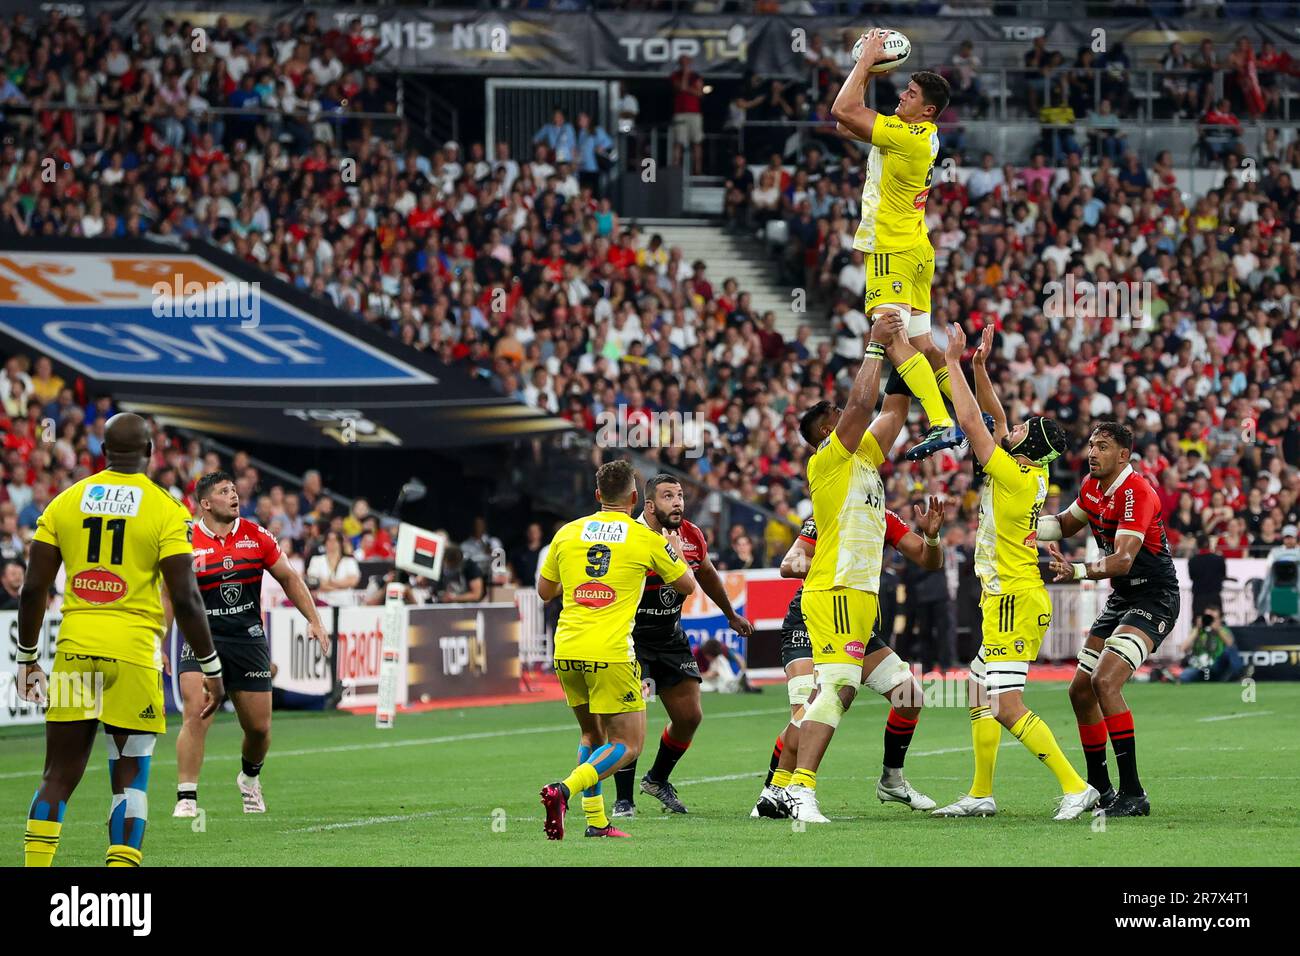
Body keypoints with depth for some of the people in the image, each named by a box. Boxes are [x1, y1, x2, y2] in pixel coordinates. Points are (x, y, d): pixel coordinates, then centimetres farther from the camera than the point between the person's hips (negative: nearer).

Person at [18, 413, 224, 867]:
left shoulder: (65, 502, 7)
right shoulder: (166, 510, -3)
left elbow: (33, 589, 7)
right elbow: (185, 598, -7)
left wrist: (27, 659, 18)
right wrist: (211, 668, 1)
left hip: (75, 648, 3)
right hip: (133, 651, -3)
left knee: (58, 776, 11)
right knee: (130, 780, 2)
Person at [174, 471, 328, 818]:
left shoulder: (256, 536, 3)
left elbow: (288, 578, 12)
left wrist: (314, 621, 5)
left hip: (249, 639, 3)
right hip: (202, 638, -3)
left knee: (259, 726, 6)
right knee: (196, 715, -20)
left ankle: (250, 778, 38)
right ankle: (186, 799, -16)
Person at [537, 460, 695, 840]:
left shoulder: (568, 533, 8)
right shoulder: (646, 539, 0)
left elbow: (544, 591, 20)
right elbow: (687, 585, 15)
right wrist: (676, 553, 34)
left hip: (566, 651, 5)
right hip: (610, 653, -5)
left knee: (593, 735, 22)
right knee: (628, 744, 1)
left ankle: (595, 820, 13)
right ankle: (564, 790, -21)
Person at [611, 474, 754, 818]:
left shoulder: (692, 537, -2)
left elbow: (706, 576, 19)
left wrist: (731, 615, 32)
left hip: (670, 639, 6)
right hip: (629, 637, -6)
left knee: (689, 716, 6)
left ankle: (657, 779, 30)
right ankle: (623, 799, -5)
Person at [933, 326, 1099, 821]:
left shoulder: (1015, 476, -17)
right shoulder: (1035, 474, 6)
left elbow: (971, 419, -16)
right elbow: (993, 417, 18)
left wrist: (953, 361, -8)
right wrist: (979, 367, 12)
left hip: (1015, 599, -10)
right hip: (1007, 599, 10)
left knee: (1008, 708, -15)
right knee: (979, 693, 17)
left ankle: (1075, 786, -18)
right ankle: (980, 794, 23)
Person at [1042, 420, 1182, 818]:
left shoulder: (1136, 493, -22)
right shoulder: (1092, 487, 5)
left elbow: (1123, 559, -32)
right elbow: (1066, 523, 25)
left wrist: (1076, 570, -48)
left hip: (1154, 600, -10)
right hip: (1121, 599, 10)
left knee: (1105, 681, -26)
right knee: (1081, 690, 9)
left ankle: (1132, 793, -24)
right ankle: (1099, 789, 24)